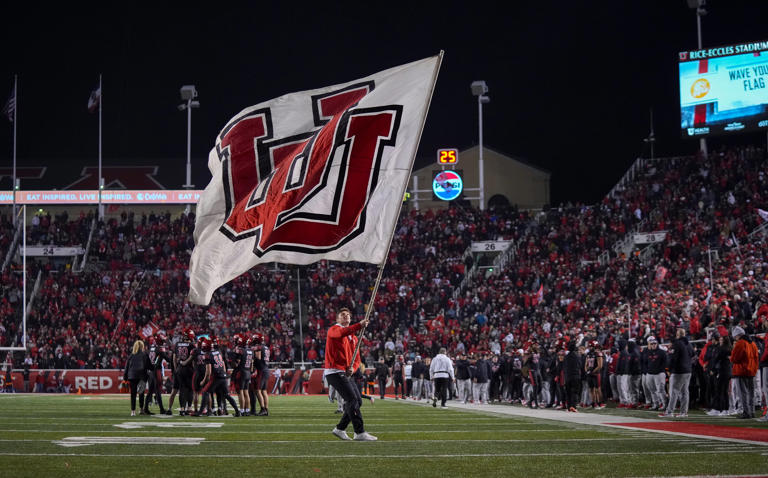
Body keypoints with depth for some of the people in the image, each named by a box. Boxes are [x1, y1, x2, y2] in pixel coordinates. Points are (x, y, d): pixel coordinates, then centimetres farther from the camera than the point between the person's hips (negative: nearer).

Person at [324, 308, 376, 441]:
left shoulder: (352, 338, 22)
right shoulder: (334, 329, -3)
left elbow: (355, 358, 21)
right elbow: (342, 333, -29)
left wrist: (352, 368, -3)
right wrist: (360, 325, -43)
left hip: (344, 373, 9)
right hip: (334, 372, -9)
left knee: (358, 401, 10)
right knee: (352, 400, -17)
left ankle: (340, 429, 19)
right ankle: (360, 433, -19)